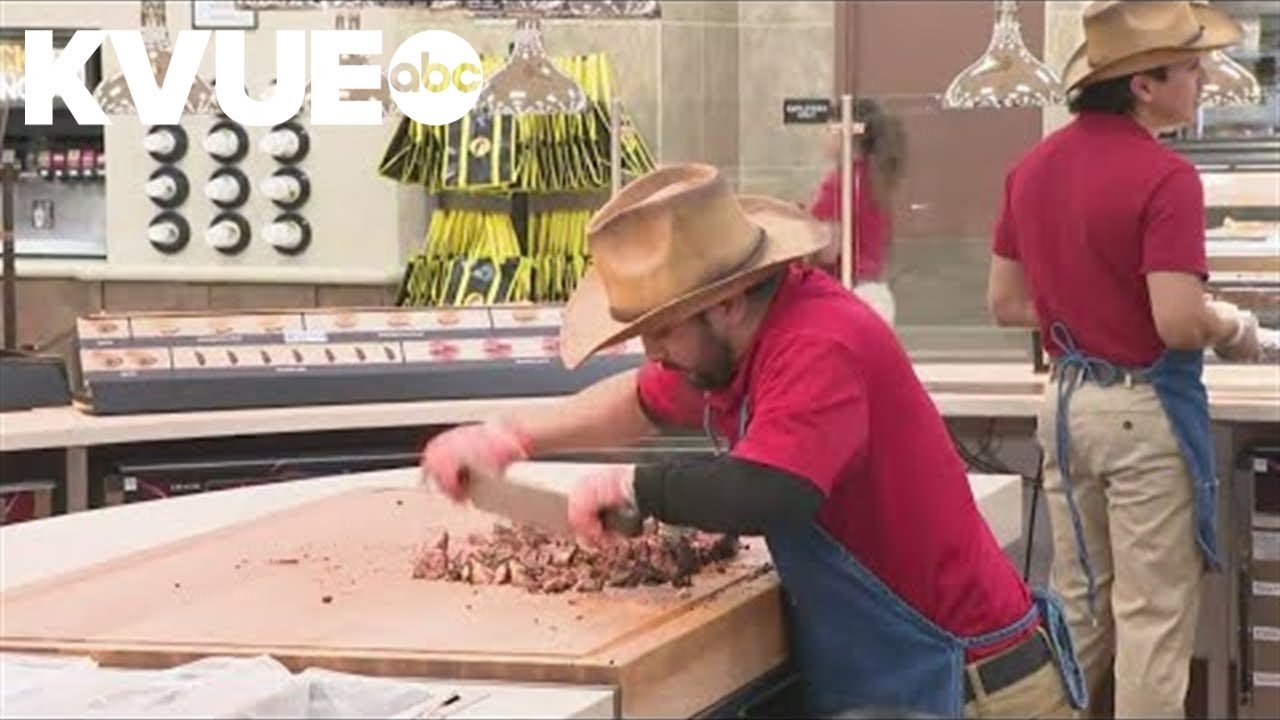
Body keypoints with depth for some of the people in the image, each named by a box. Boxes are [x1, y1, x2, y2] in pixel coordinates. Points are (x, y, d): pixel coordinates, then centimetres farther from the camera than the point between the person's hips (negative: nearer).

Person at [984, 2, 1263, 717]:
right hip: (1145, 409, -7)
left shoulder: (1034, 167, 5)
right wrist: (1236, 328, -4)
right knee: (1153, 614, 1)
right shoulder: (1165, 176, -18)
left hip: (1068, 398, 7)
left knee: (1077, 602, 17)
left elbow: (1006, 302, 10)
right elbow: (1179, 323, -23)